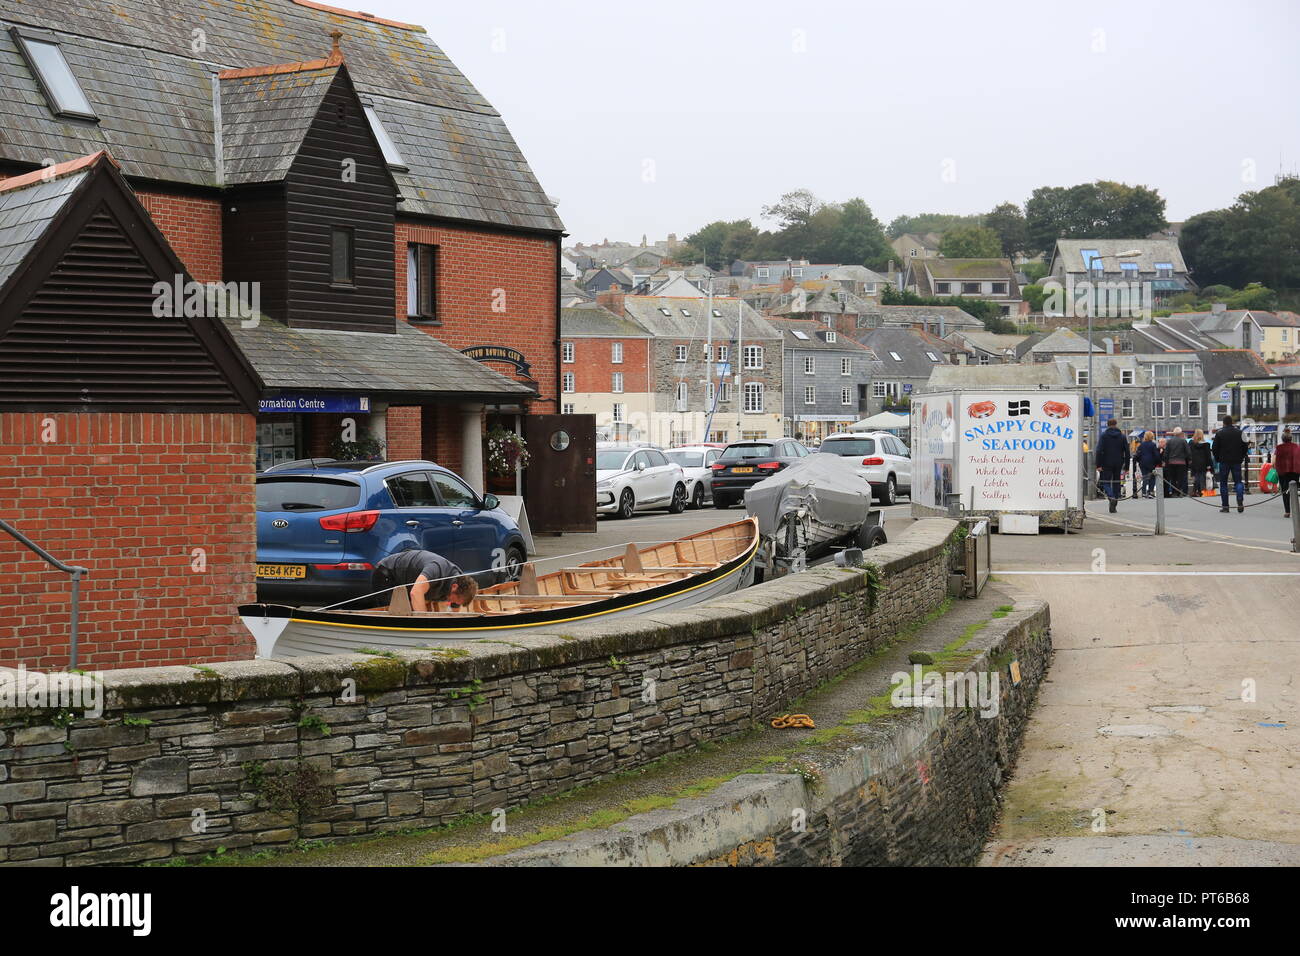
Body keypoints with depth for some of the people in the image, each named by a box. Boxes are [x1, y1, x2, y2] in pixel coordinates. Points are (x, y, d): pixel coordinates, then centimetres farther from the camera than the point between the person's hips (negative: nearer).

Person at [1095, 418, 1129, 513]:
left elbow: (1099, 451, -11)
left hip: (1107, 463, -3)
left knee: (1106, 482, 2)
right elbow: (1127, 452, 6)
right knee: (1116, 483, 10)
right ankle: (1114, 506, 10)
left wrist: (1098, 465, -10)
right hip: (1118, 464, 3)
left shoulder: (1103, 435, -3)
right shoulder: (1122, 436, 7)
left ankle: (1111, 497, -27)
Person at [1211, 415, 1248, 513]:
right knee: (1238, 481, 7)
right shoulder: (1239, 432, 3)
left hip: (1224, 461, -2)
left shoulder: (1219, 433, -5)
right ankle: (1240, 503, -13)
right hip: (1237, 461, 2)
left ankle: (1225, 506, 3)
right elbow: (1245, 446, 6)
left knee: (1223, 483, 6)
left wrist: (1217, 459, 10)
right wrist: (1241, 457, 16)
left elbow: (1214, 448, -3)